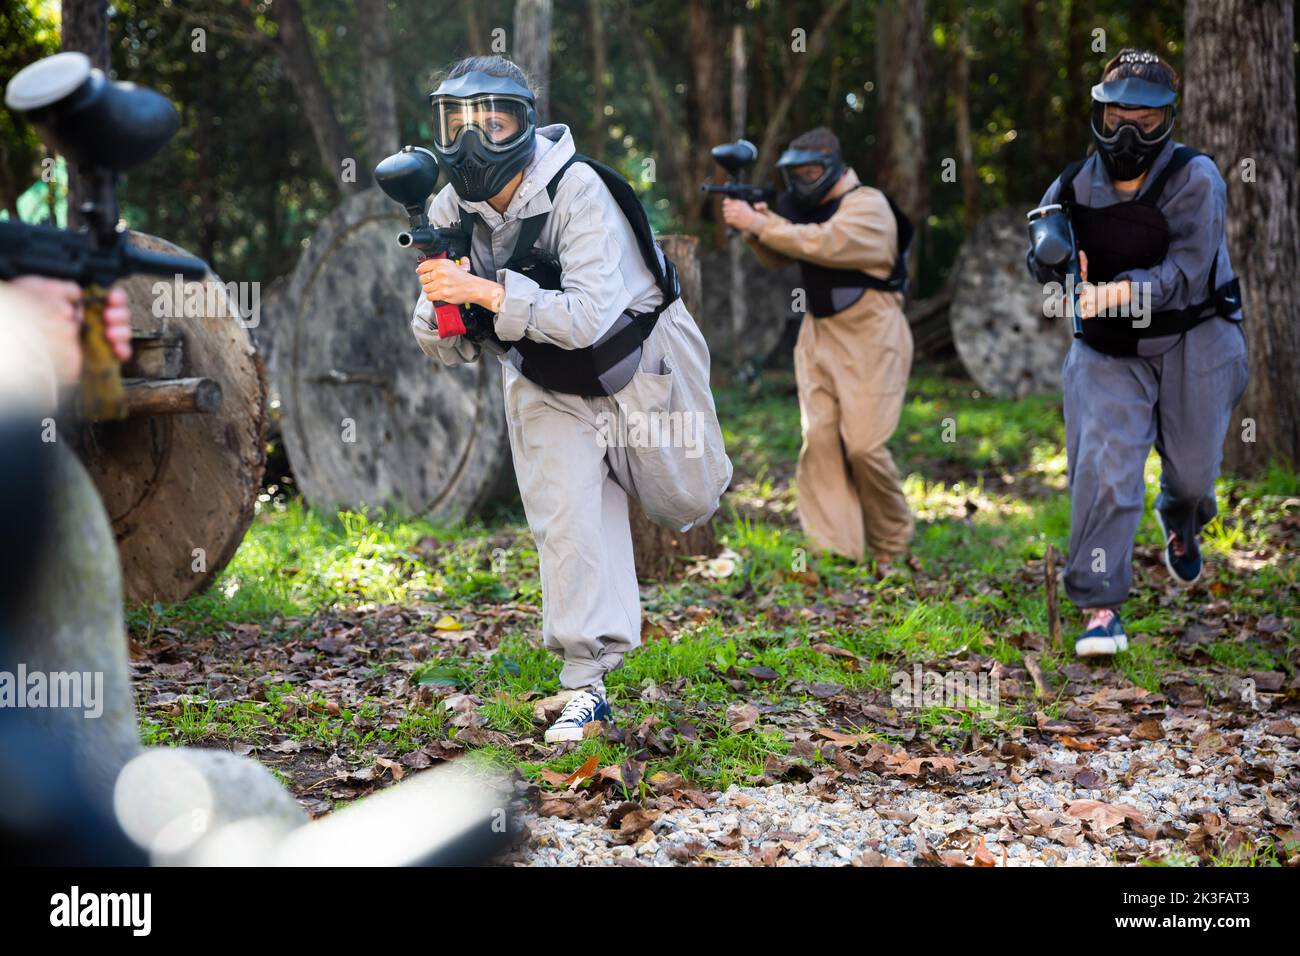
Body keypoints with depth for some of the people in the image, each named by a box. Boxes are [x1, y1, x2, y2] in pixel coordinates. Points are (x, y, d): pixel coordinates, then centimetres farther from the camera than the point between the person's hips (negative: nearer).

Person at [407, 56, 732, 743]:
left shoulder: (578, 192, -33)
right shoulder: (451, 214, -16)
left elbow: (589, 318, -42)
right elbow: (452, 350, -10)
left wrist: (489, 292, -48)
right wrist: (441, 314, -33)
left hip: (637, 358, -3)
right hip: (547, 388, 3)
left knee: (686, 505, 14)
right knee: (567, 523, -8)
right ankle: (587, 683, 1)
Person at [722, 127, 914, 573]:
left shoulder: (867, 207, -13)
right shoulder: (811, 206, 13)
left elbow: (824, 244, -28)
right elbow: (776, 258, 13)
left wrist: (759, 224, -27)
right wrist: (755, 226, -7)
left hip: (869, 340, -7)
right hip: (819, 336, 7)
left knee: (863, 446, -10)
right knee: (819, 440, -4)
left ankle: (892, 549, 12)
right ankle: (835, 552, -4)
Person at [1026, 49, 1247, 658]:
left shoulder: (1195, 180, -15)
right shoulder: (1074, 187, -4)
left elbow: (1186, 271, -24)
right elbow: (1039, 261, 8)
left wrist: (1123, 290, -41)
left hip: (1193, 341, -1)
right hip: (1107, 350, 1)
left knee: (1192, 471, 10)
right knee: (1103, 468, -16)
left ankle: (1181, 529, 50)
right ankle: (1100, 607, -10)